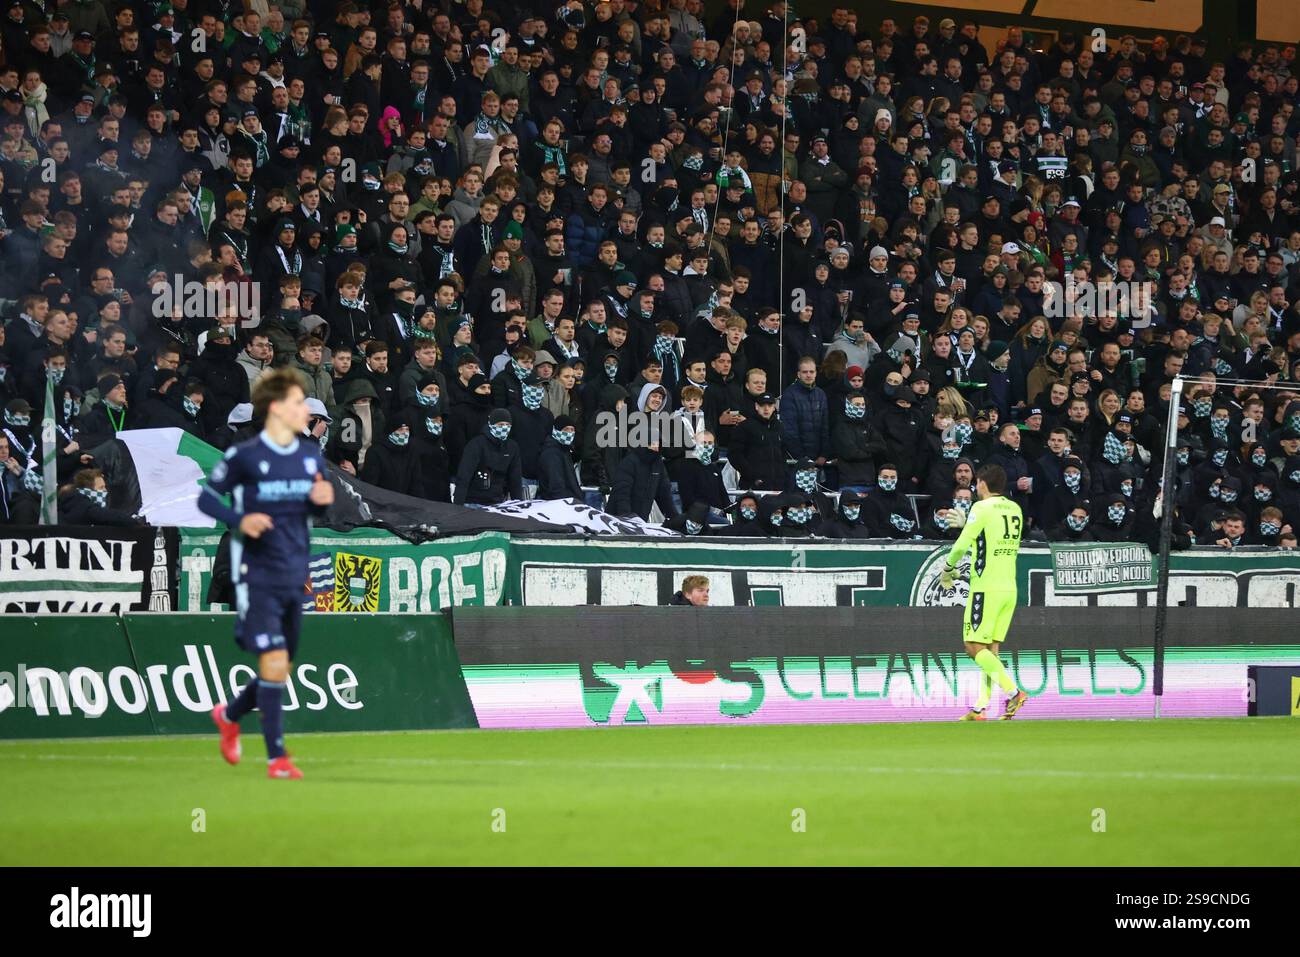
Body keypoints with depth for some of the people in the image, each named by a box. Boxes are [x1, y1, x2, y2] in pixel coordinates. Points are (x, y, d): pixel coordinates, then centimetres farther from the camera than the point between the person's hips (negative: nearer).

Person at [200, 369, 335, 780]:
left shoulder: (311, 456, 8)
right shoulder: (244, 456, -9)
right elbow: (206, 498, -3)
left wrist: (324, 500, -4)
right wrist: (240, 520, -21)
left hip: (294, 577, 6)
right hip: (257, 575, -6)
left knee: (281, 668, 12)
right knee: (274, 661, -15)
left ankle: (229, 715, 41)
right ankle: (276, 758, -8)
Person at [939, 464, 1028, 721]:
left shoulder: (983, 508, -10)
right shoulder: (1015, 509, 12)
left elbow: (962, 545, -13)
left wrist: (947, 570, 4)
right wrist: (966, 523, 29)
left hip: (986, 588, -7)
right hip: (1009, 587, 7)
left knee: (974, 646, -5)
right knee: (990, 649, 9)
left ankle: (1013, 692, -17)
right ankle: (981, 707, 6)